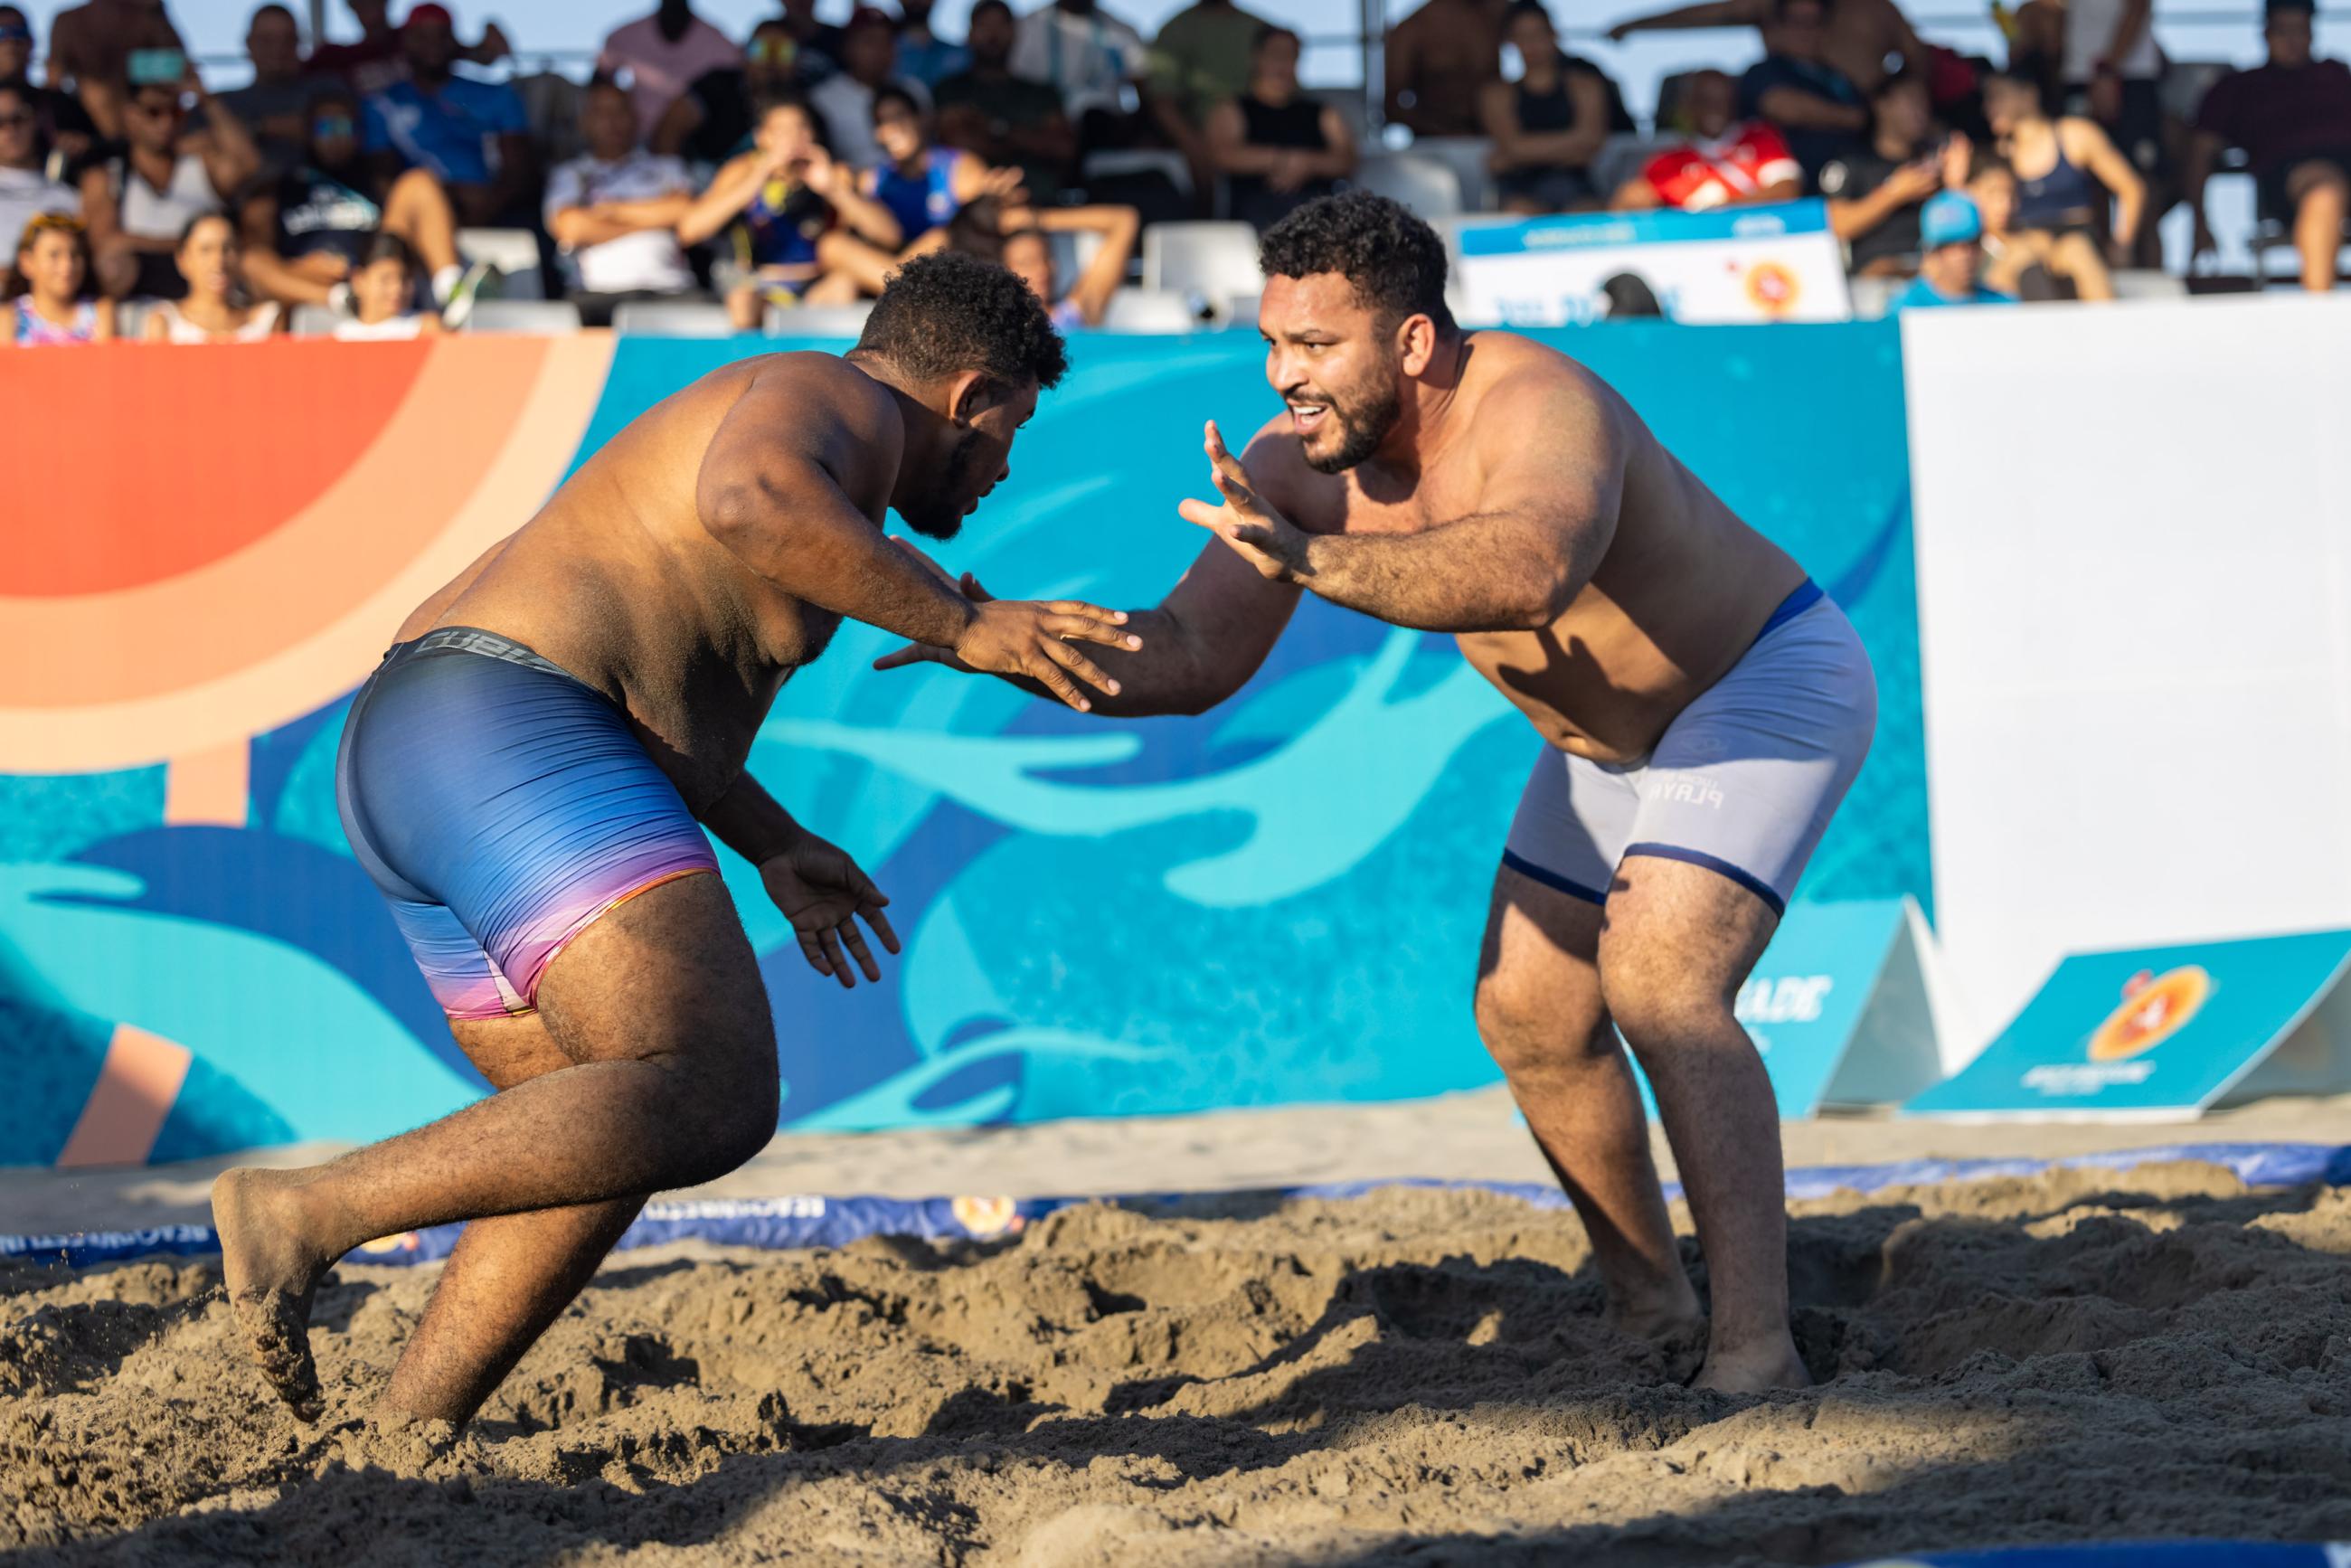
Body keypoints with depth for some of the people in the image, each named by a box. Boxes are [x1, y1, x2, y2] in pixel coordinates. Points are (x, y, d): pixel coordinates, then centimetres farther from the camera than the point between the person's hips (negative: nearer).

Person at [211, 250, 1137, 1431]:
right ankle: (304, 1215, -25)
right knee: (714, 1100, -21)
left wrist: (771, 846, 40)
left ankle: (393, 1442, 10)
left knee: (612, 1136, 18)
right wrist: (961, 624, -17)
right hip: (503, 729, -11)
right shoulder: (840, 403, 1)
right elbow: (745, 501, -24)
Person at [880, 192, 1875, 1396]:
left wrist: (1312, 561, -72)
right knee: (1528, 1016, 12)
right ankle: (1648, 1306, 32)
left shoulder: (1537, 408, -38)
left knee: (1659, 989, -26)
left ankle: (1756, 1349, -26)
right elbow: (1190, 657, -13)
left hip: (1768, 678, -9)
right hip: (1612, 735, 9)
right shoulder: (1297, 464, -14)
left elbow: (1531, 569, -60)